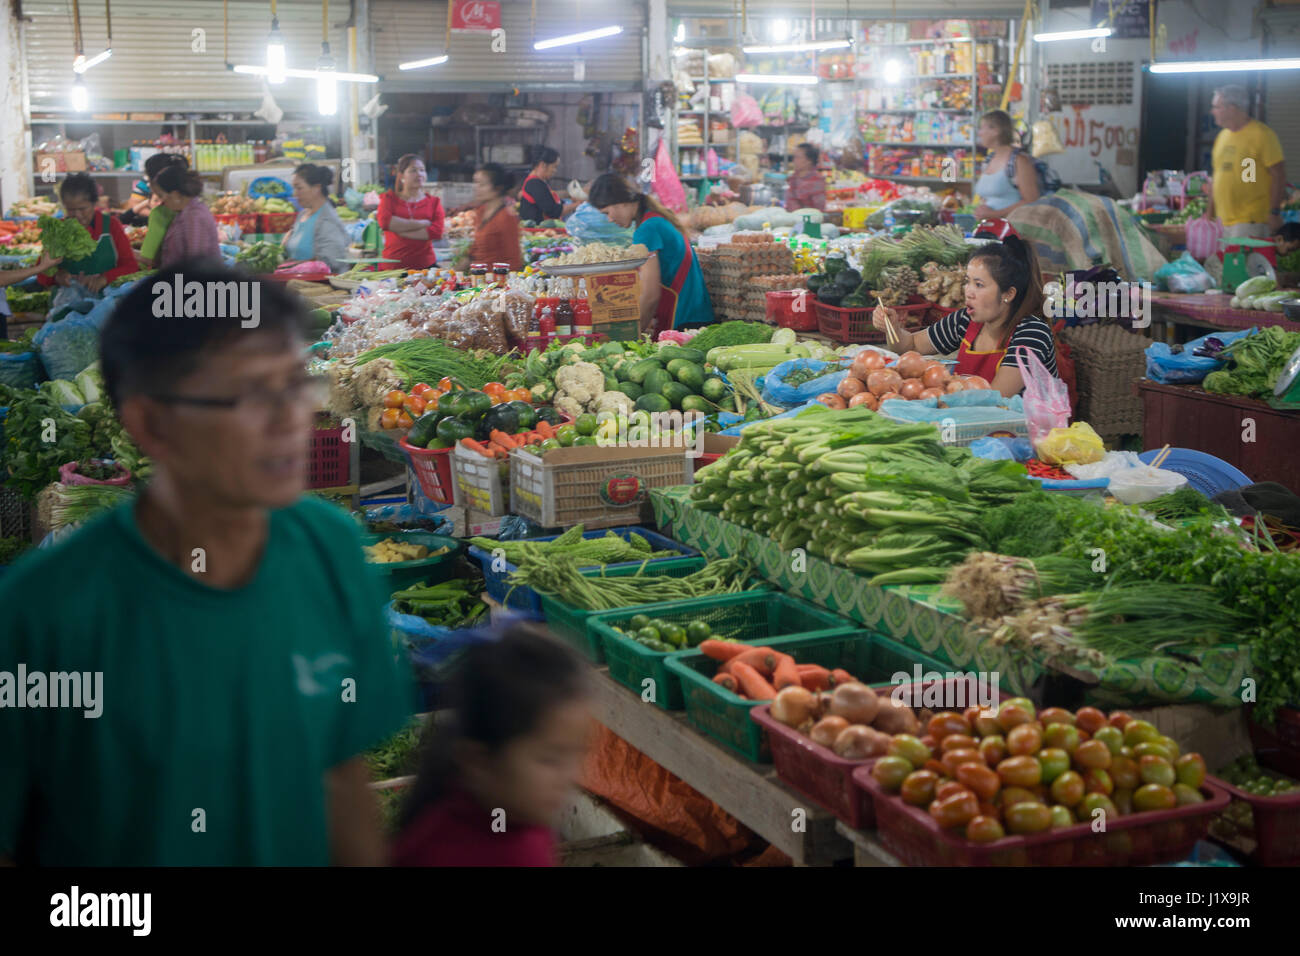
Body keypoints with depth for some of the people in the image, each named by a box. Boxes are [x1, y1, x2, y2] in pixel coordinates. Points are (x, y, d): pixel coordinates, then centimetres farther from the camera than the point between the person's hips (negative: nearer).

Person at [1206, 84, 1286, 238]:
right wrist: (1210, 211, 18)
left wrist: (1274, 212, -15)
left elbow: (1279, 175, -10)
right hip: (1224, 220, 7)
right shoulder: (1222, 136, 15)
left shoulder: (1261, 135, -8)